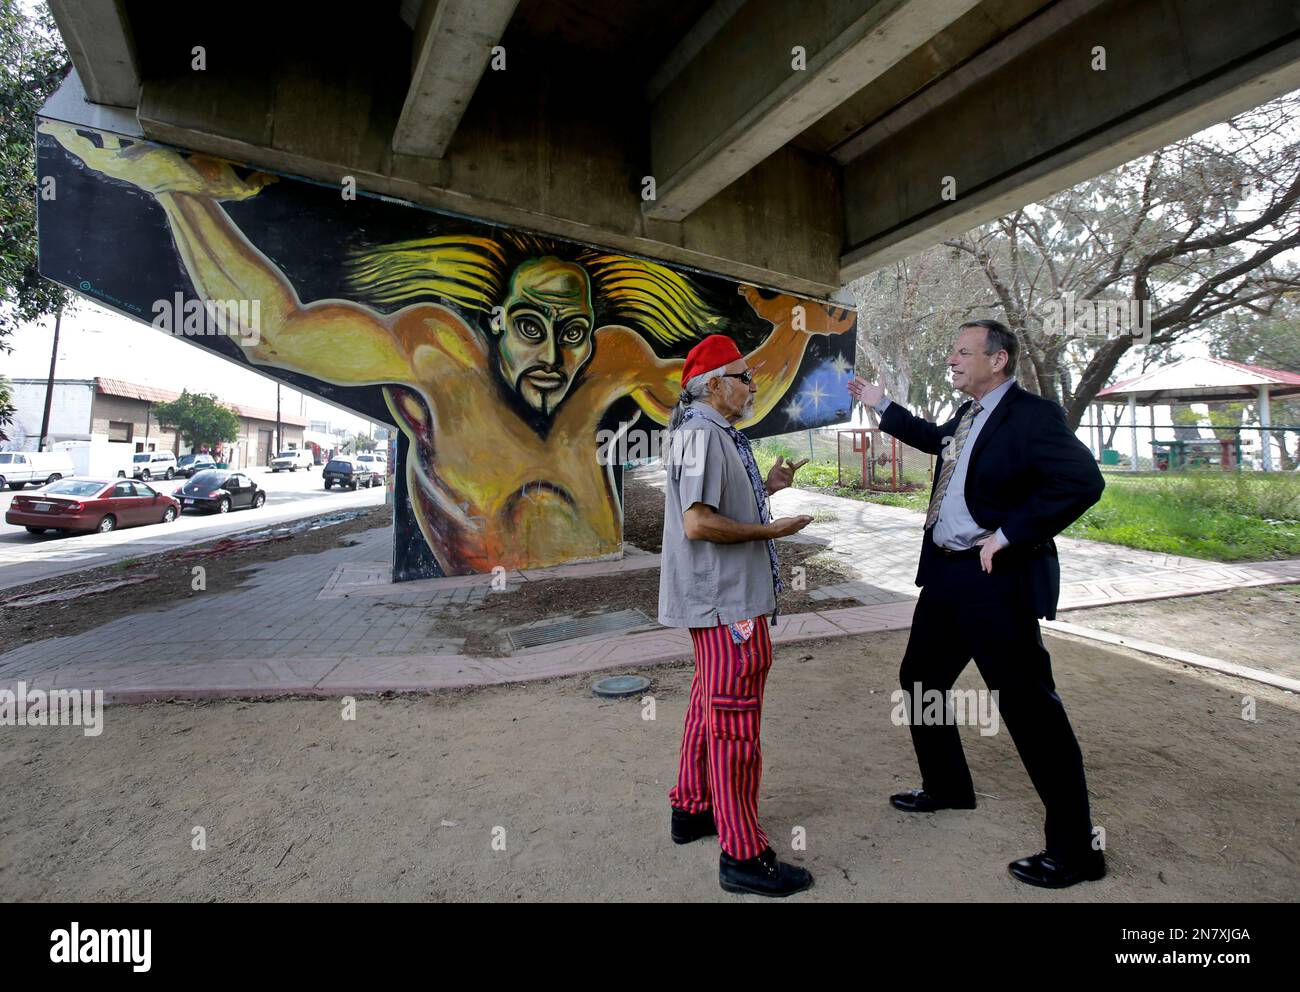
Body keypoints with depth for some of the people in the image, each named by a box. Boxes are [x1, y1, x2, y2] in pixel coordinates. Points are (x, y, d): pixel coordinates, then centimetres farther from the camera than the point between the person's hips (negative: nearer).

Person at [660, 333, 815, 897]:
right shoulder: (701, 433, -17)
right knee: (735, 721, -2)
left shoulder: (718, 434, 16)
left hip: (724, 597, 11)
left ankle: (692, 809, 36)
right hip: (728, 602, -11)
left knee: (711, 706, 20)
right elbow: (698, 523, -25)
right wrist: (770, 530, -15)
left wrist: (768, 488, 12)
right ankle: (742, 855, 12)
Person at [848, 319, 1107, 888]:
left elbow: (1082, 482, -26)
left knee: (1030, 708, 0)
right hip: (944, 575, 10)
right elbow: (936, 439, 33)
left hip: (997, 583, -9)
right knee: (919, 679, 19)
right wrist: (881, 405, 35)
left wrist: (1008, 534, -24)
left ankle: (1074, 850, 18)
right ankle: (947, 789, 40)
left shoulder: (1033, 416, -14)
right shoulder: (965, 416, 12)